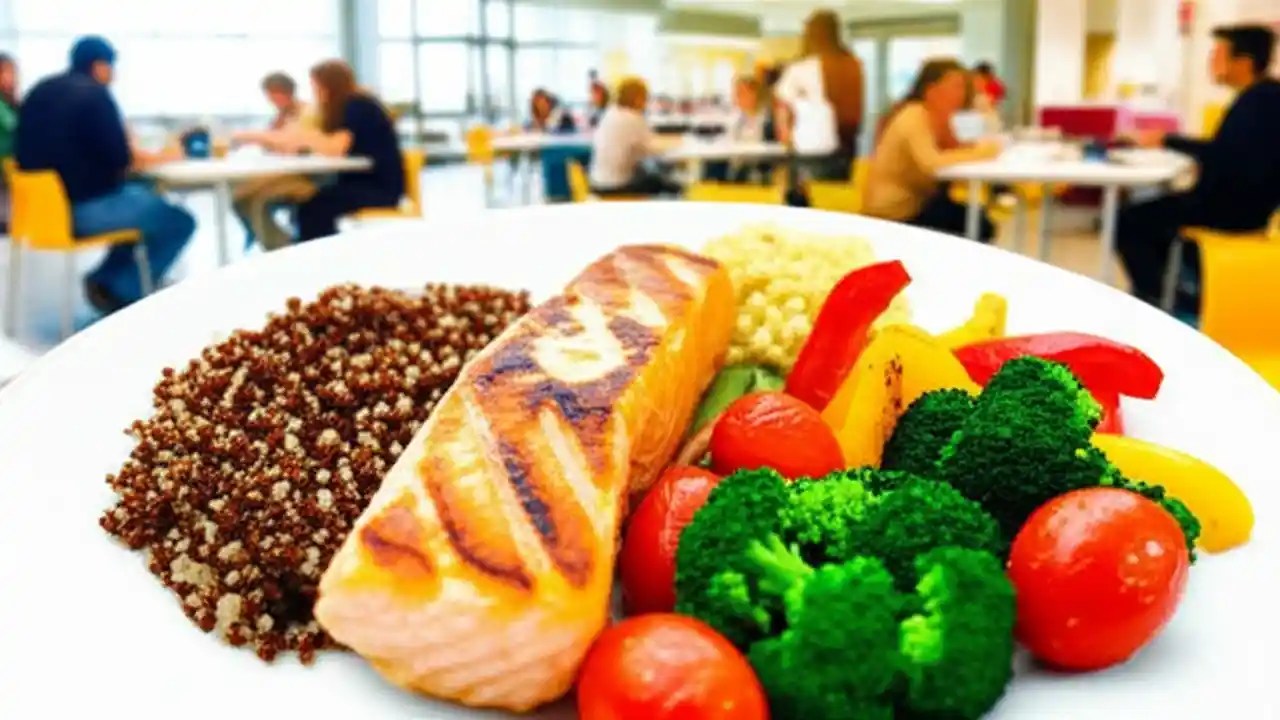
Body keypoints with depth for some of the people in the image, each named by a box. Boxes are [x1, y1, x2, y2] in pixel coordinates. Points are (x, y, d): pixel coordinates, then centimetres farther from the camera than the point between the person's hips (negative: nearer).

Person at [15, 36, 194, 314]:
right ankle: (118, 290, 4)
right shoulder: (94, 94, -13)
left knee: (144, 194, 28)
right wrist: (162, 157, 3)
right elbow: (120, 160, -15)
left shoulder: (40, 92, 13)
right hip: (85, 210, -9)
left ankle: (108, 280, 19)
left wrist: (127, 149, 17)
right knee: (180, 221, 0)